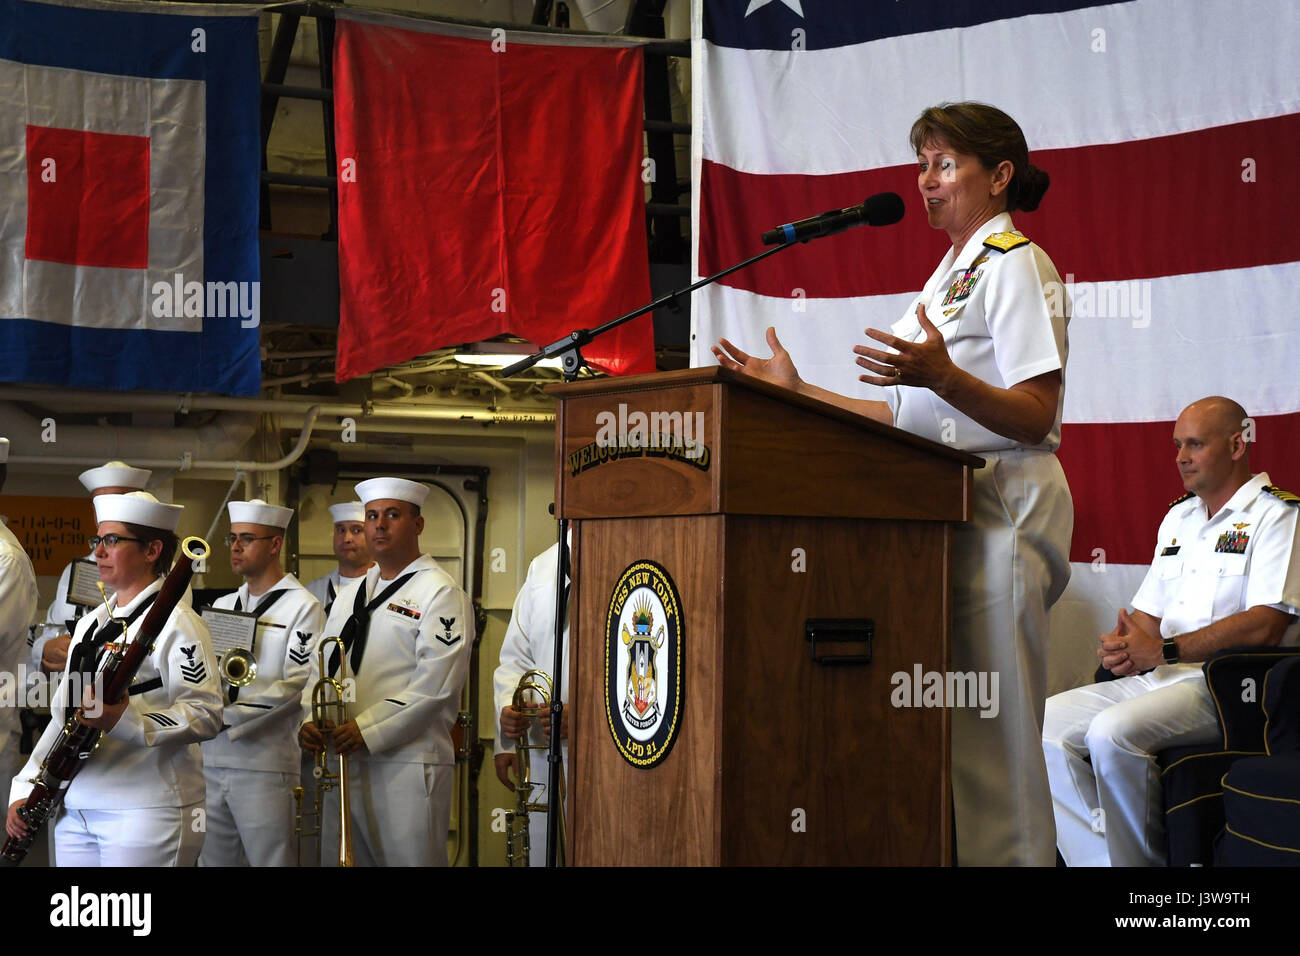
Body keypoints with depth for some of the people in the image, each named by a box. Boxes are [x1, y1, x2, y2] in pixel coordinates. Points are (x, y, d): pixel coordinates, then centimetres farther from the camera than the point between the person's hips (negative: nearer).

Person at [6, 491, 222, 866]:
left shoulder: (174, 622, -8)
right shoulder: (90, 624, 19)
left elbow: (206, 713, -18)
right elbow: (62, 714, 21)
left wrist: (126, 720, -30)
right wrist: (24, 789, 12)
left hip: (146, 813, -8)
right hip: (76, 809, 8)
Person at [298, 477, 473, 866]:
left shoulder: (440, 593, -5)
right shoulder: (350, 595, 21)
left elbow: (434, 685, -15)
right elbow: (322, 668, 20)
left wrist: (366, 731, -17)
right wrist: (311, 720, 0)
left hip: (408, 765, -7)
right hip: (344, 763, 7)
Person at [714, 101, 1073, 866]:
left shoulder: (1015, 264, -6)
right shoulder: (952, 274, 22)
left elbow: (1035, 417, -16)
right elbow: (907, 418, 20)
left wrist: (940, 376, -30)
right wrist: (798, 392, 16)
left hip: (1004, 506, -9)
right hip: (945, 506, 9)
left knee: (989, 733, -10)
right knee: (939, 728, 6)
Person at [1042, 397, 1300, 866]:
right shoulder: (1178, 517, 23)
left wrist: (1163, 651, -16)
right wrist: (1123, 646, -3)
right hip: (1156, 680, 8)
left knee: (1113, 731, -32)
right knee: (1047, 724, -11)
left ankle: (1140, 863, -17)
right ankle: (1097, 863, -16)